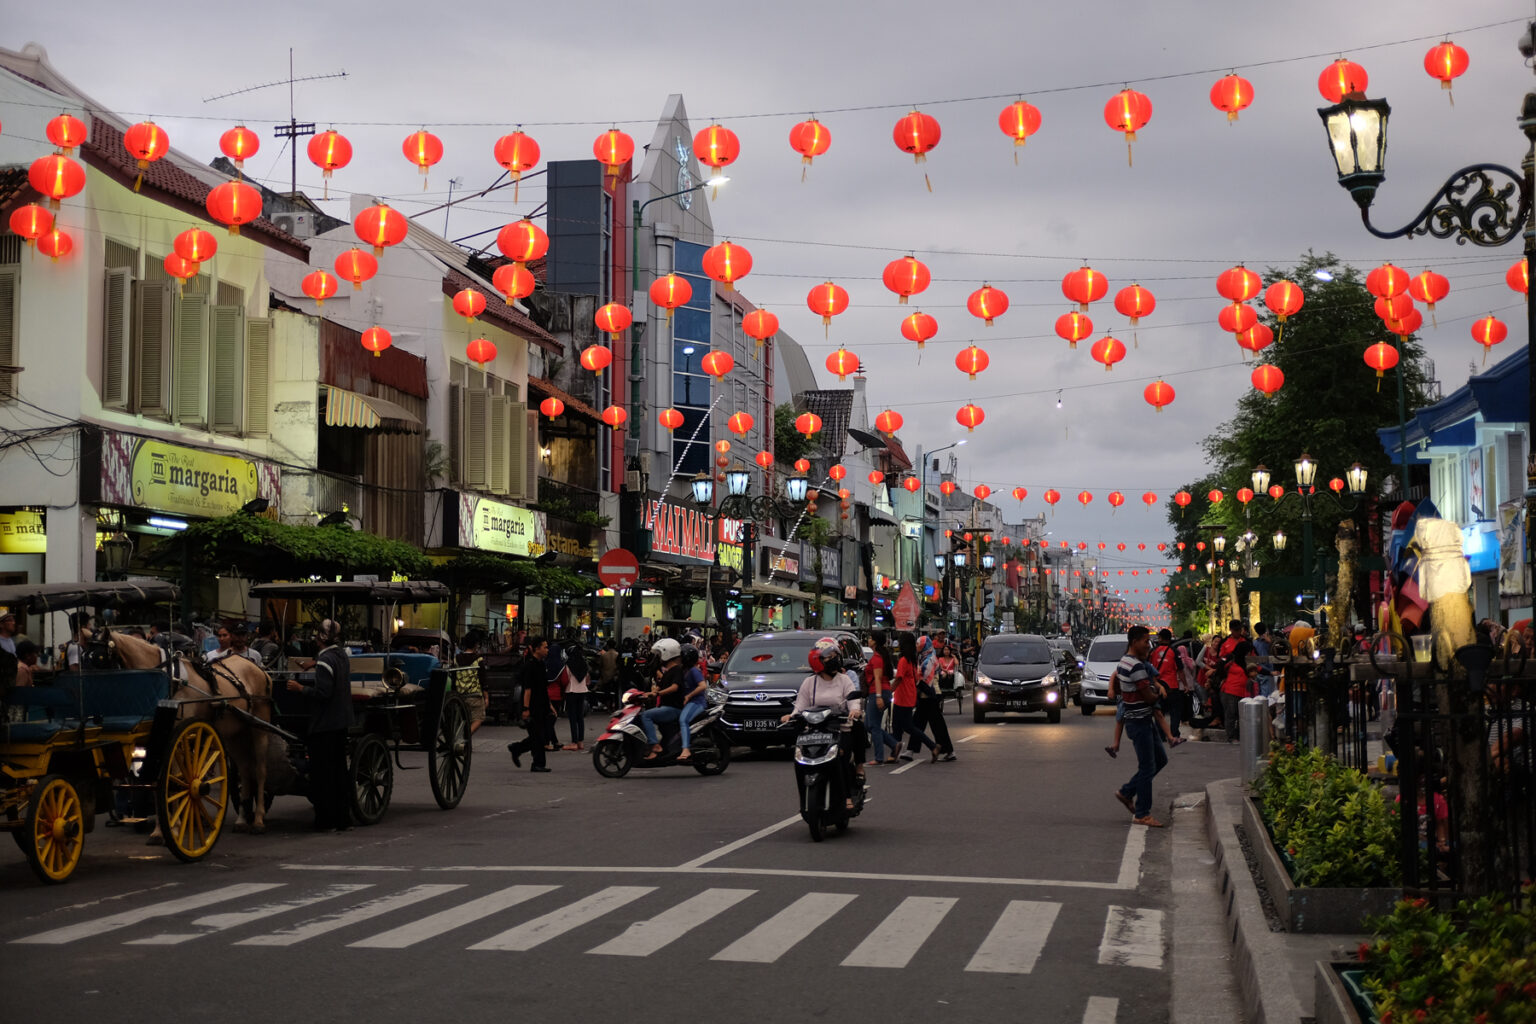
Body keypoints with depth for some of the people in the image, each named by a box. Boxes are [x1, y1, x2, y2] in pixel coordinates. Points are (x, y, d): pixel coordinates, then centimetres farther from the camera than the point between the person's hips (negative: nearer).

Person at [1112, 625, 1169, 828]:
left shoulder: (1123, 663, 10)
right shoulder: (1137, 666, -21)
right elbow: (1149, 697, -20)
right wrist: (1158, 695, 4)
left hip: (1144, 720, 10)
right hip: (1139, 722, -10)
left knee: (1160, 759, 18)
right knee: (1147, 768, -4)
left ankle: (1126, 792, 24)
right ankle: (1142, 814, 2)